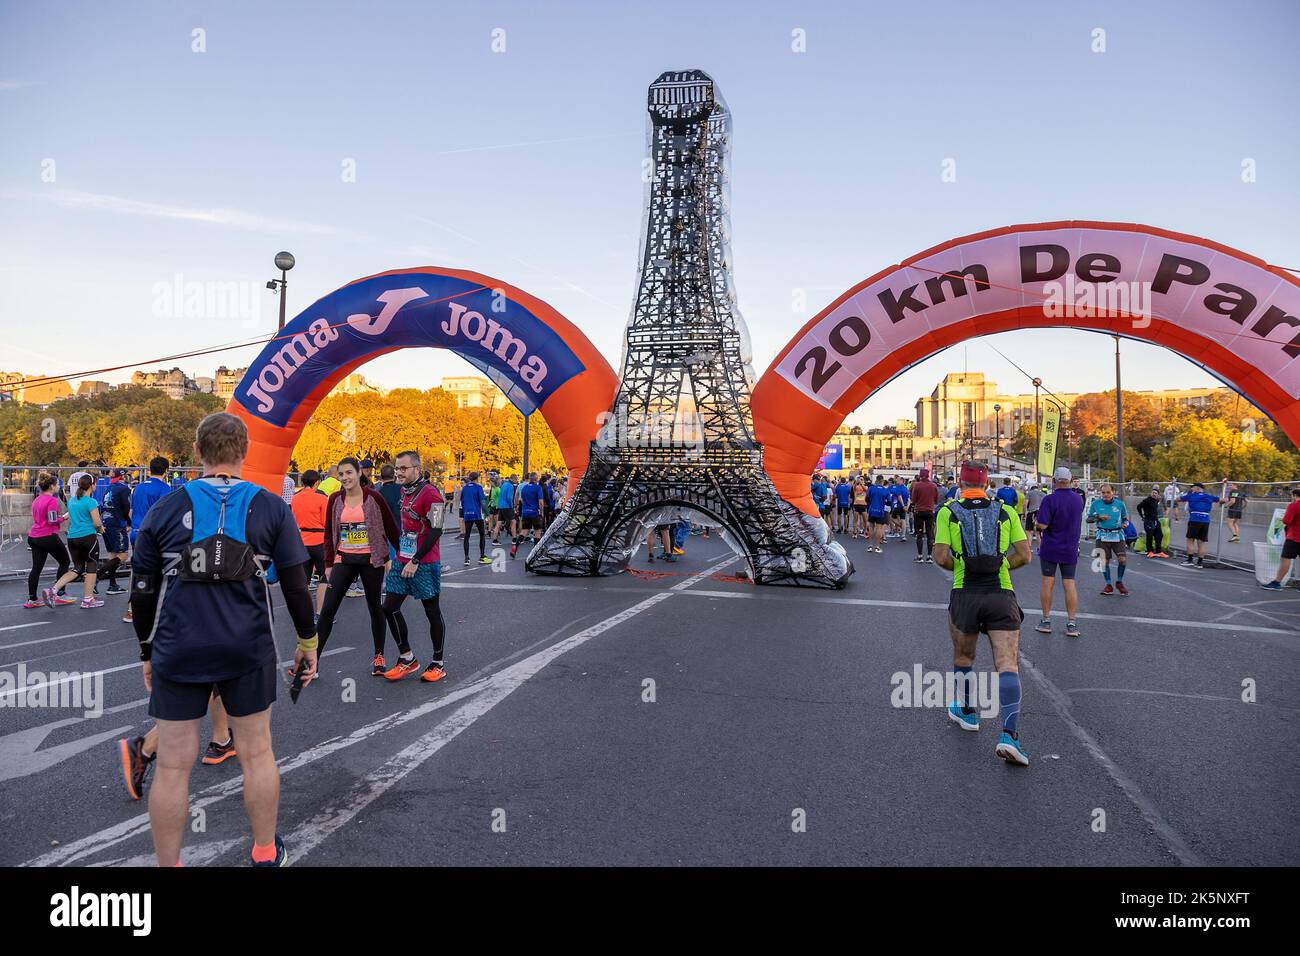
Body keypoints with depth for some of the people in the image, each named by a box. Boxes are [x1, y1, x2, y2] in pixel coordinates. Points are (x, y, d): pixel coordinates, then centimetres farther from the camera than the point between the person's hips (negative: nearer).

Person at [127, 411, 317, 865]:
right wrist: (308, 641, 11)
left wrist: (148, 652, 18)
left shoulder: (165, 509, 0)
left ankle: (168, 864, 22)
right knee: (257, 753, 15)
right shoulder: (271, 507, -2)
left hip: (177, 653, 0)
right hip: (249, 651, 0)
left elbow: (142, 593, 6)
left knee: (173, 765, 10)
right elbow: (296, 584, -1)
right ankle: (266, 854, 29)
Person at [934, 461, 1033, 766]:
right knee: (1008, 665, -4)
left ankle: (967, 712, 38)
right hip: (1002, 595, 0)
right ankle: (1009, 734, -17)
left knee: (963, 658, 21)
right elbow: (1024, 556, 2)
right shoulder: (1006, 511, 5)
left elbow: (941, 558, -7)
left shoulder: (948, 511, 0)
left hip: (965, 595, 0)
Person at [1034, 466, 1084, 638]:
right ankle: (1072, 624, 6)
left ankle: (1046, 621, 12)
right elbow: (1076, 520, 15)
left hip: (1050, 548, -3)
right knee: (1069, 584, 6)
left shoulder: (1049, 500, -16)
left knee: (1048, 583, 5)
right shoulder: (1079, 500, 0)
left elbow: (1042, 525, -21)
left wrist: (1035, 522, 1)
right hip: (1070, 549, 3)